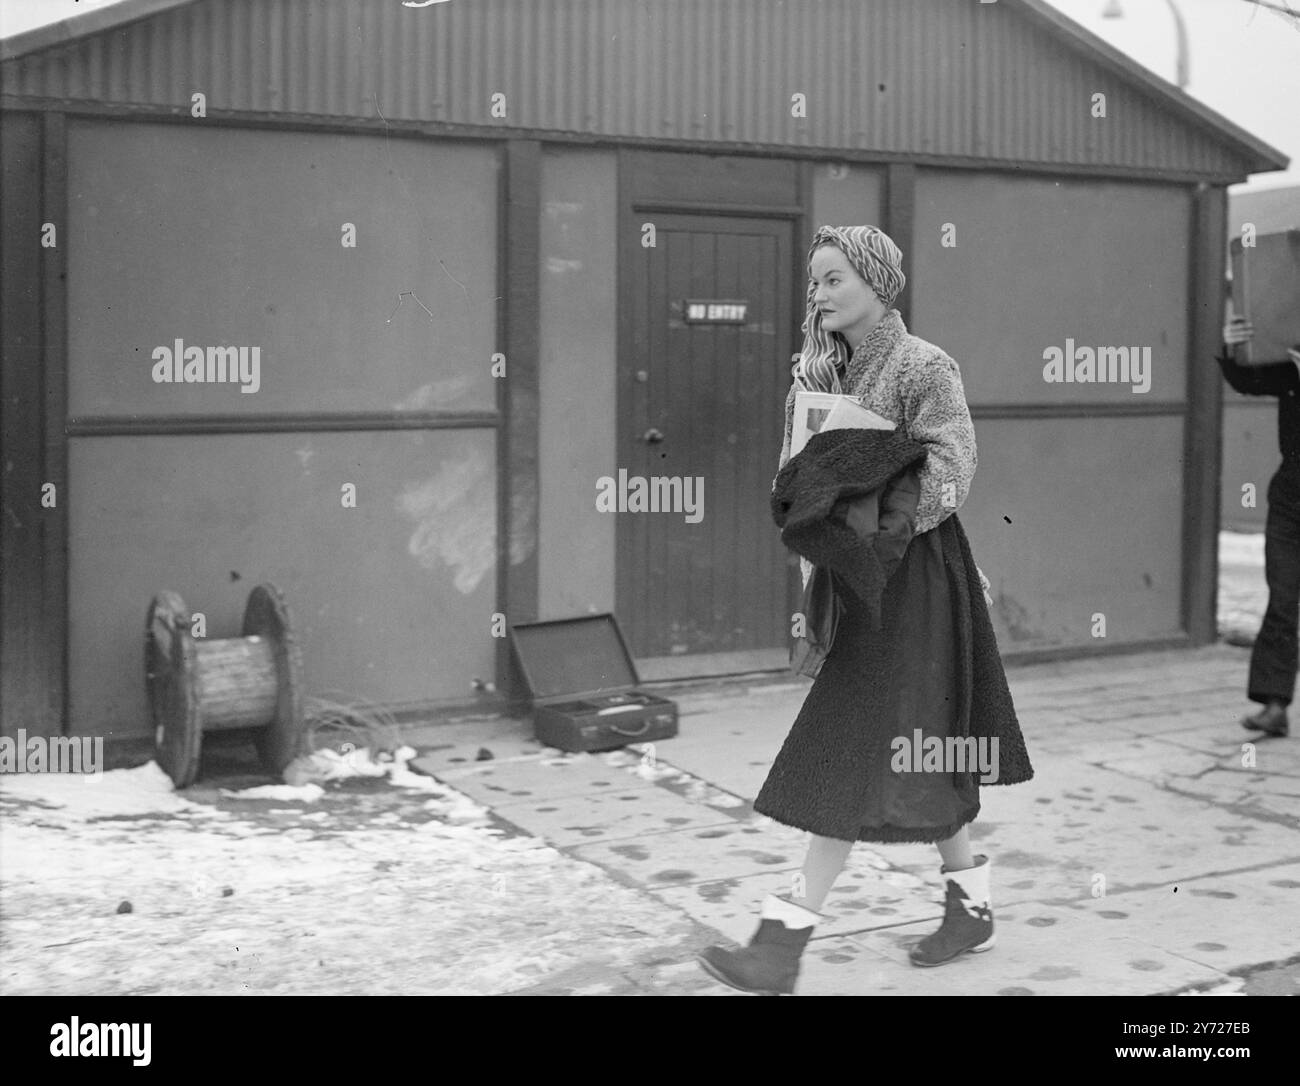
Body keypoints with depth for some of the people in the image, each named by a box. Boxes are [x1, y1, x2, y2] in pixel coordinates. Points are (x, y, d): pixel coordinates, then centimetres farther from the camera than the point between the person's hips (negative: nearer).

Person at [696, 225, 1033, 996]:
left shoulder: (925, 368, -12)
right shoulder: (824, 373, 9)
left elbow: (948, 478, -18)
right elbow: (805, 471, 13)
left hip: (911, 574, -8)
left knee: (860, 751, -7)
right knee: (921, 751, 15)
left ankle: (786, 942, -7)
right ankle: (973, 908, 29)